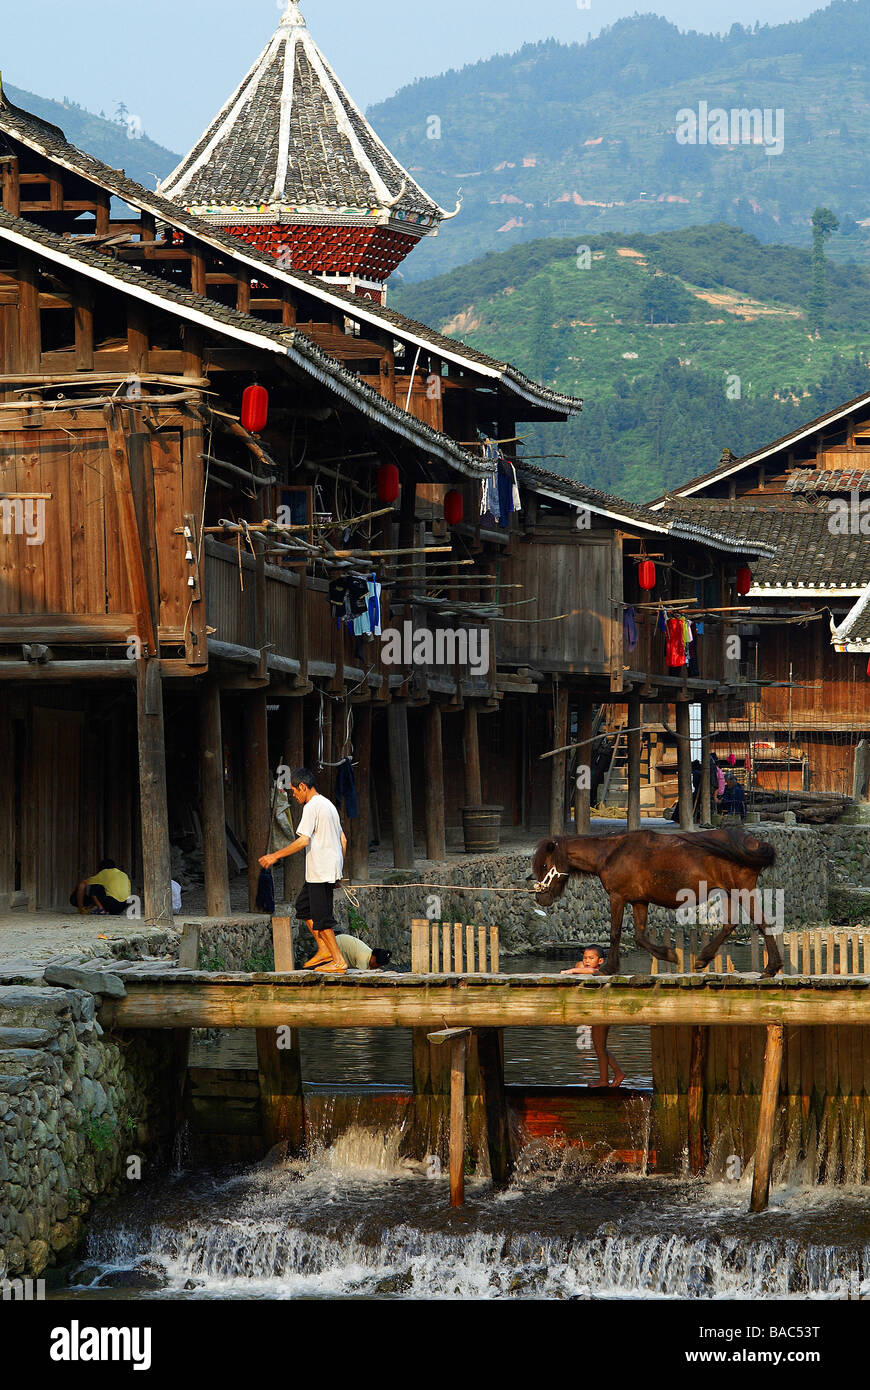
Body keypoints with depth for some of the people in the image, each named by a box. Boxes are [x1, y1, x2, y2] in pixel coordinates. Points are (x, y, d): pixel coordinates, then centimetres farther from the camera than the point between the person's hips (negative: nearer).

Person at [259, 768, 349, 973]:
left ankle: (338, 961, -4)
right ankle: (324, 950, 16)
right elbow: (343, 839, 20)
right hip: (331, 868, 10)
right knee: (303, 906, 18)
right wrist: (339, 869, 25)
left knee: (322, 917, -5)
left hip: (320, 871, -10)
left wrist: (276, 856, -16)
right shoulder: (328, 805, 17)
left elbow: (303, 840, -22)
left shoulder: (312, 807, -13)